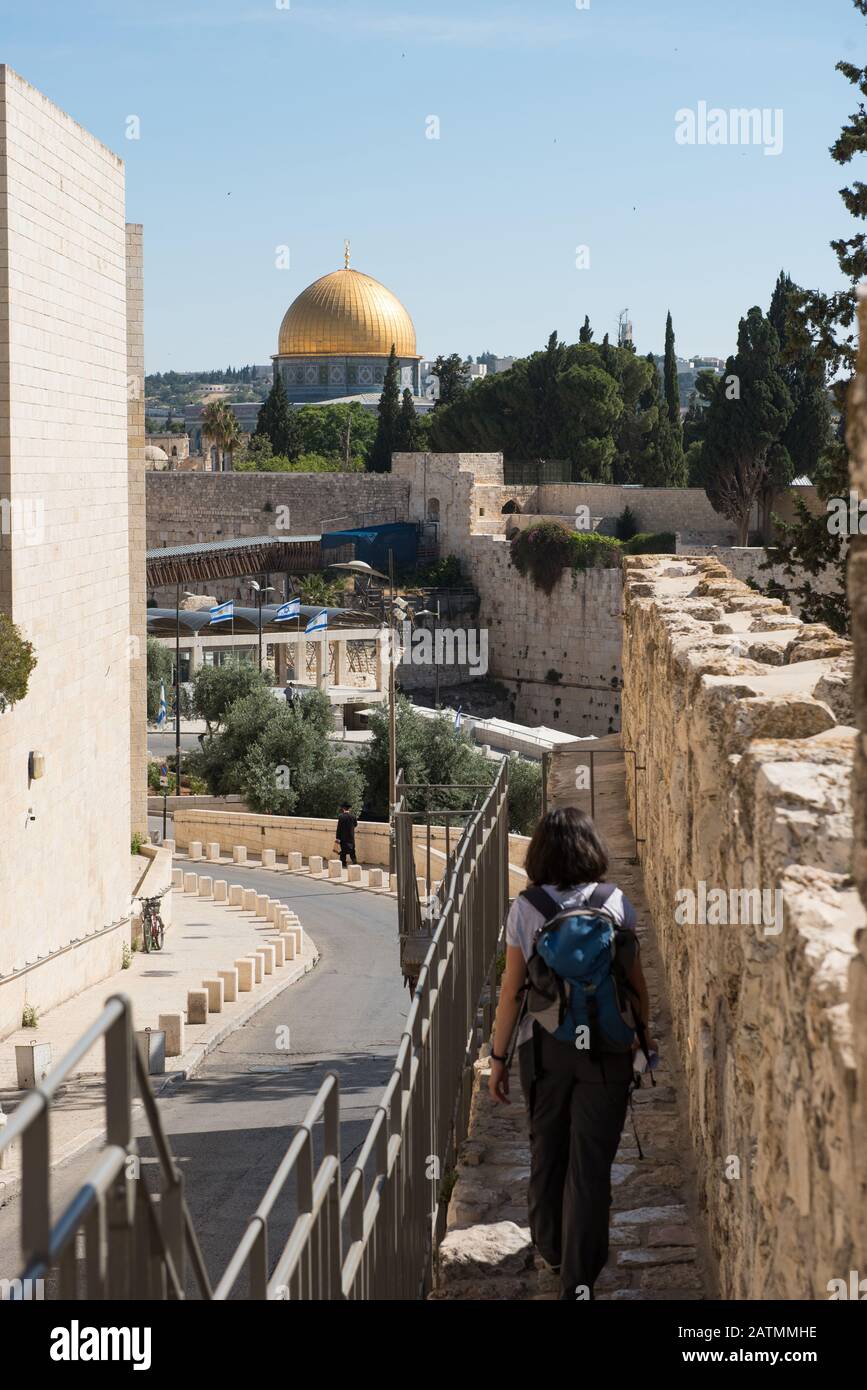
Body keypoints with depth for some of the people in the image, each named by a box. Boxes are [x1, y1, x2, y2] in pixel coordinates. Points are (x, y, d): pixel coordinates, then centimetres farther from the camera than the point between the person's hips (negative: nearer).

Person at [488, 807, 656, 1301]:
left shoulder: (526, 909, -7)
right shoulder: (616, 903, -6)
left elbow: (512, 989, -5)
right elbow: (636, 979, 0)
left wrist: (499, 1057, 3)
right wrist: (644, 1030, 18)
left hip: (543, 1047, 1)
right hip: (606, 1050, -1)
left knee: (547, 1150, 20)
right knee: (590, 1161, 3)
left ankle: (552, 1247, 38)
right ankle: (579, 1276, 2)